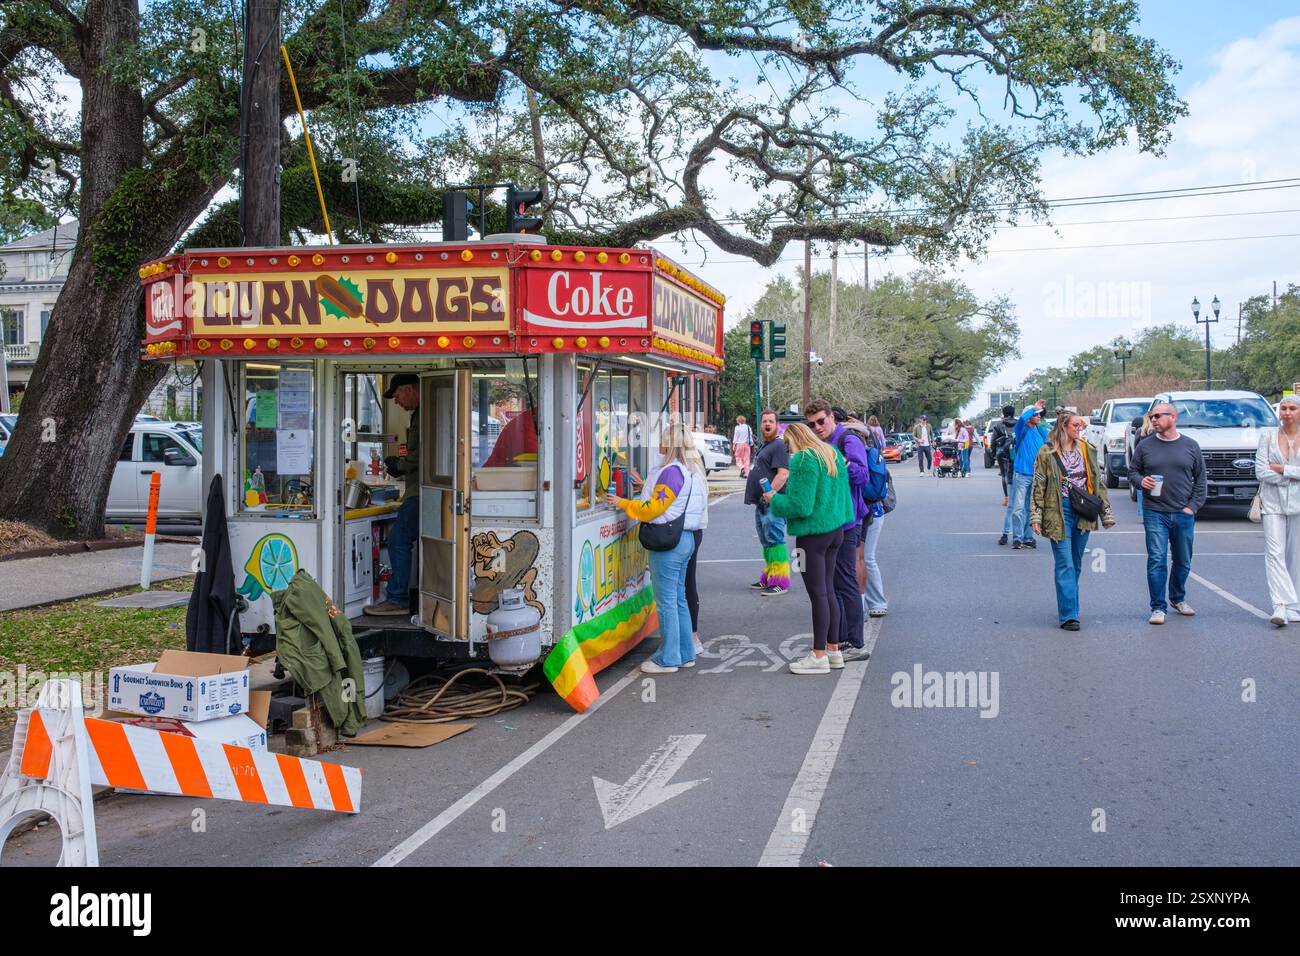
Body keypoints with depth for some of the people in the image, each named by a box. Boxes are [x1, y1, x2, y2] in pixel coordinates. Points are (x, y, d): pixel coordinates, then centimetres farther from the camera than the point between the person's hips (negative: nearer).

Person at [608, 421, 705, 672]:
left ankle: (668, 660, 4)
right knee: (678, 598, 16)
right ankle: (685, 654, 23)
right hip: (686, 537, 10)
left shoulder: (671, 471, -17)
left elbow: (654, 508, -16)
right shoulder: (693, 472, 13)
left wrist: (623, 503, -6)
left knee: (666, 601, -2)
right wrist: (648, 487, 22)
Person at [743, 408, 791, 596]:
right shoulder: (764, 447, 21)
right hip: (761, 503, 10)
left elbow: (783, 474, -21)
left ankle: (780, 582, -6)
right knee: (766, 543, 17)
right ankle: (768, 578, 26)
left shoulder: (779, 445, -11)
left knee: (775, 541, -9)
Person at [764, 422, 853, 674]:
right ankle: (833, 650, 22)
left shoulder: (803, 461, -17)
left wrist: (774, 500, -5)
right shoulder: (833, 454, 10)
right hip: (836, 530, 9)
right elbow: (842, 491, 18)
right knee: (828, 591, 15)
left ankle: (819, 656, 3)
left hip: (813, 534, -9)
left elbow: (800, 506, -20)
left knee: (818, 594, -3)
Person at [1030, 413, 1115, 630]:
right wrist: (1036, 516, -10)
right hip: (1059, 512, -5)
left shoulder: (1087, 450, 10)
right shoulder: (1047, 452, -3)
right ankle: (1068, 615, -8)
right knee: (1065, 564, -8)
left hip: (1083, 512, 5)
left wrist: (1106, 513, 13)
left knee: (1076, 563, 12)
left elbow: (1098, 482, 15)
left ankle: (1069, 607, 25)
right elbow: (1038, 487, -3)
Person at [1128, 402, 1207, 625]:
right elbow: (1132, 471, 11)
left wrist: (1193, 506, 0)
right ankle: (1158, 608, -2)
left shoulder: (1191, 446, 6)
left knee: (1183, 561, 13)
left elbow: (1200, 478, 9)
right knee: (1157, 560, -8)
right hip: (1154, 513, -2)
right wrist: (1141, 480, -12)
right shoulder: (1145, 446, 4)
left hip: (1184, 515, 2)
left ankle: (1178, 598, 35)